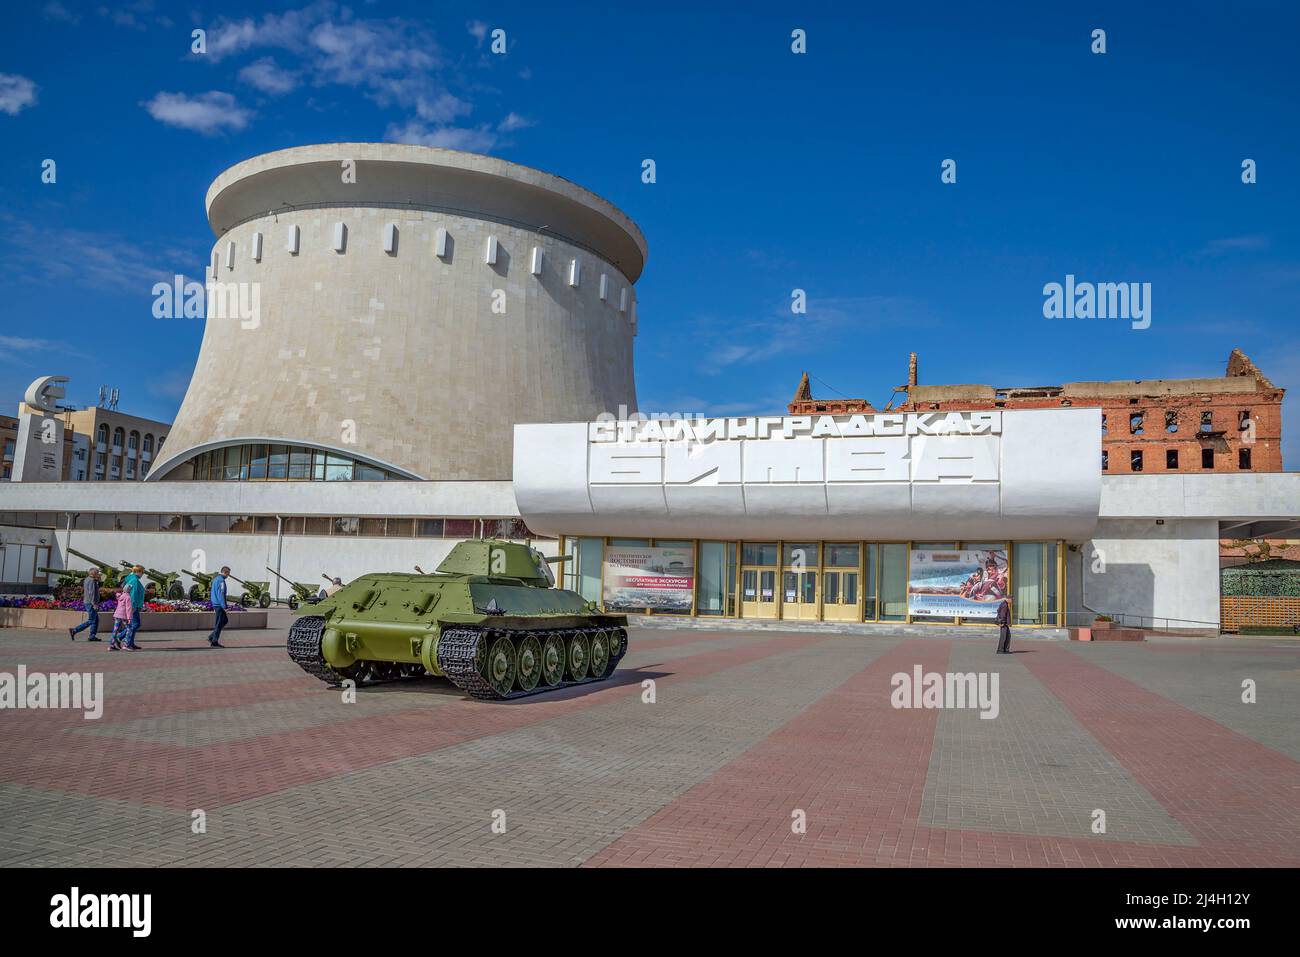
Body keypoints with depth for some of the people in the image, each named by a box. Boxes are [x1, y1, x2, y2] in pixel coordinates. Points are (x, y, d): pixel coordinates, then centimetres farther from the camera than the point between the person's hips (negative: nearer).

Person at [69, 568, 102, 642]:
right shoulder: (91, 580, -15)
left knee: (96, 619, 11)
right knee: (91, 621, -5)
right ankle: (74, 631, -7)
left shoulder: (87, 579, 15)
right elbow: (91, 593, -22)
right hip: (91, 603, -10)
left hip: (87, 602, 10)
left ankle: (92, 636, 10)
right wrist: (94, 604, -24)